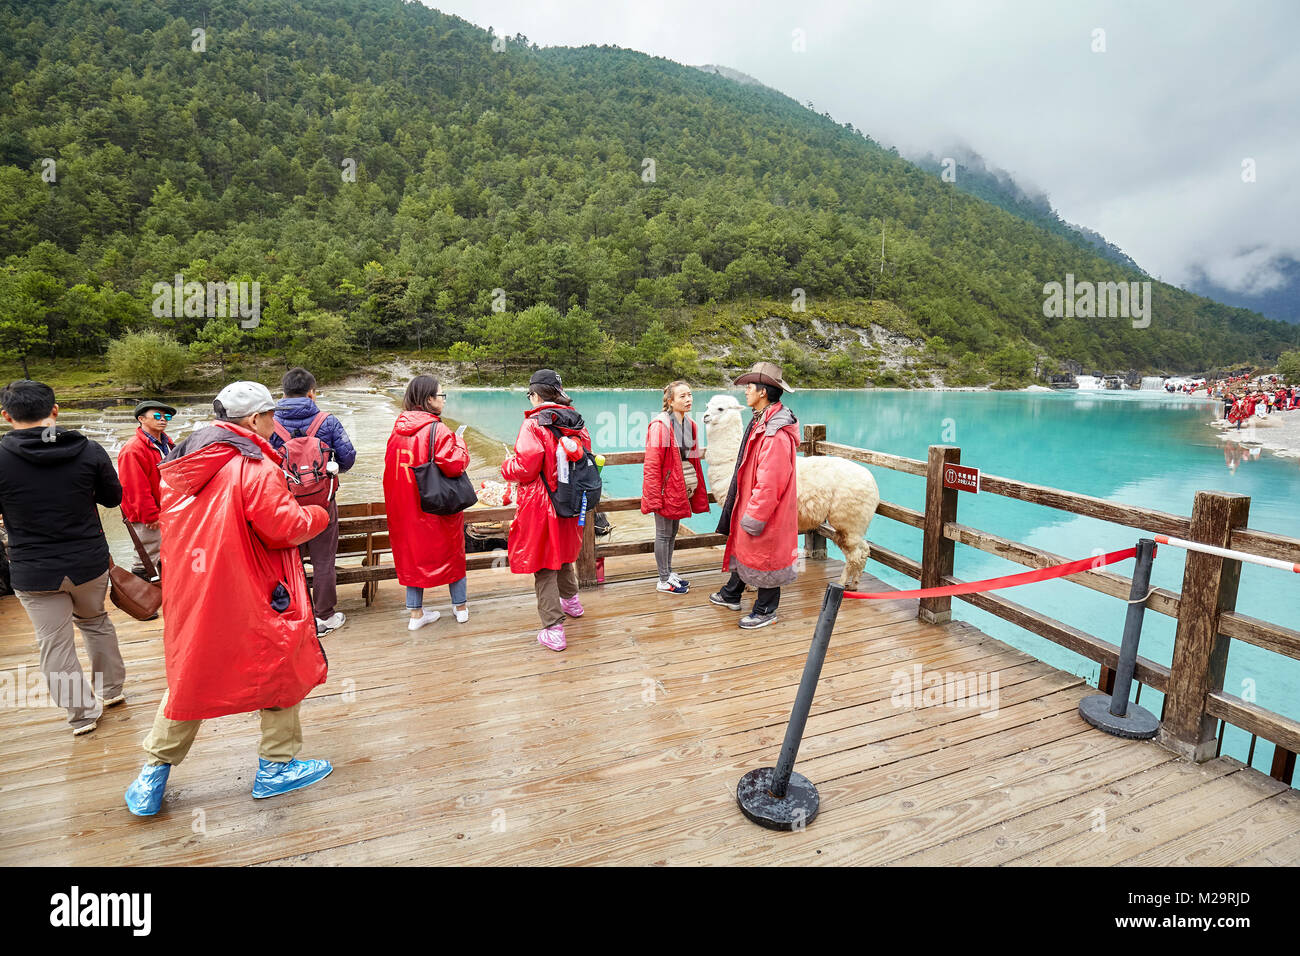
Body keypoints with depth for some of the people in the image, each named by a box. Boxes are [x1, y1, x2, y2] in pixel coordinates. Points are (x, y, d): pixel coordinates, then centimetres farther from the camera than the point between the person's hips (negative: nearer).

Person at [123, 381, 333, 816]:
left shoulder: (187, 459, 5)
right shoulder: (256, 467, -20)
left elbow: (172, 520, 13)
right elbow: (287, 528, -20)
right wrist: (317, 514, -2)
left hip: (191, 592, 7)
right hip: (248, 597, -7)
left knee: (189, 676, 23)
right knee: (281, 670, 11)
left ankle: (153, 772, 31)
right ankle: (276, 766, 22)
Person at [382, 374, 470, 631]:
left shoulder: (398, 428, 2)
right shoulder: (437, 430, -19)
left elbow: (391, 465, 10)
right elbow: (455, 464, -24)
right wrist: (459, 442, -8)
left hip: (404, 507, 5)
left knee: (412, 554, 15)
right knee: (451, 551, 13)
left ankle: (415, 613, 21)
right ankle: (460, 607, 24)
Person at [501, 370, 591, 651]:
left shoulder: (534, 424, -17)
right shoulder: (577, 422, 3)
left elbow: (524, 468, -20)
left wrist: (507, 465, 1)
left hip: (540, 505, -7)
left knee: (544, 567, 2)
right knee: (563, 554, 28)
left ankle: (553, 630, 7)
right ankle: (571, 600, 49)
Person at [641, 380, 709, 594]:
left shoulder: (690, 424, 7)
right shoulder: (660, 425, -17)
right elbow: (652, 464, -18)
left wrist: (696, 489, 15)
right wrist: (654, 496, -20)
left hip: (683, 487, 8)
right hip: (667, 486, -8)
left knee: (673, 531, 18)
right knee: (664, 533, 4)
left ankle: (668, 573, 33)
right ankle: (664, 580, 16)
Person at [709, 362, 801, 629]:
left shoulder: (776, 433, -28)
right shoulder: (761, 421, 6)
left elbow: (769, 482, -29)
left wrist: (754, 517, -22)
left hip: (766, 511, -10)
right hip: (750, 502, 10)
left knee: (764, 558, 7)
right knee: (743, 548, 24)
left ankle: (766, 612, 27)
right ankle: (731, 595, 44)